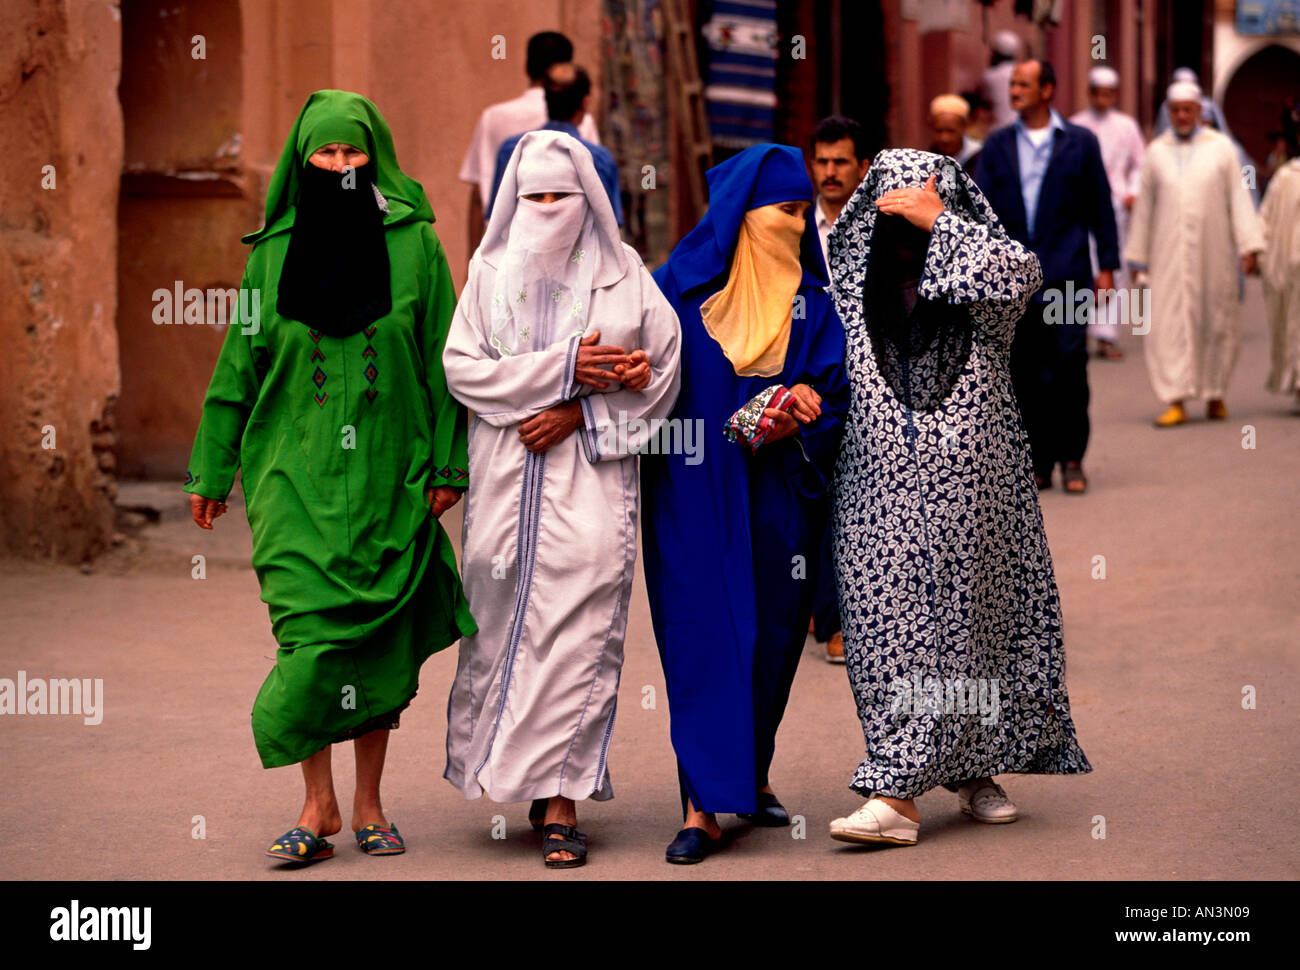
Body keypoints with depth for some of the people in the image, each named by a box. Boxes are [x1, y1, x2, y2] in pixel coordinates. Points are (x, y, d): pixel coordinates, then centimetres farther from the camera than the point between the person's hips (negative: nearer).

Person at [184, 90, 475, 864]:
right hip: (297, 474, 0)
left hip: (388, 475, 0)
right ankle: (319, 805, -2)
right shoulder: (274, 253, 6)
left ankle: (368, 803, 15)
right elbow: (239, 364, 10)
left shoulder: (414, 245, 2)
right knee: (310, 628, -10)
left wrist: (447, 463, -1)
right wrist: (213, 470, 10)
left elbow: (444, 358, 3)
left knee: (381, 638, 4)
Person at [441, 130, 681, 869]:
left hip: (591, 481, -2)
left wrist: (579, 412, -9)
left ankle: (563, 802, -9)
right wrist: (563, 367, -11)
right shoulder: (492, 273, 9)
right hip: (507, 478, 2)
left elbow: (661, 372, 2)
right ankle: (529, 776, 18)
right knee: (506, 626, 2)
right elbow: (462, 366, -2)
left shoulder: (623, 274, 6)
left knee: (578, 633, -9)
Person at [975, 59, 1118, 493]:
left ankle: (1071, 457, 3)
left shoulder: (1080, 143, 5)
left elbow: (1100, 207, 7)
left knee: (1069, 367, -9)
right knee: (1025, 375, 3)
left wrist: (1107, 267, 1)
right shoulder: (997, 146, 10)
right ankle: (1038, 462, 11)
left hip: (1066, 277, -2)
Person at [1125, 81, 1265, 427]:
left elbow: (1239, 199, -1)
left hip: (1213, 254, 0)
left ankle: (1215, 394, 22)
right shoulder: (1156, 152, 8)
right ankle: (1176, 403, -11)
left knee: (1216, 324, 6)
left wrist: (1249, 247, -10)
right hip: (1169, 255, 0)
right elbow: (1145, 207, 10)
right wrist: (1138, 257, 9)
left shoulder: (1221, 148, 3)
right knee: (1169, 324, -9)